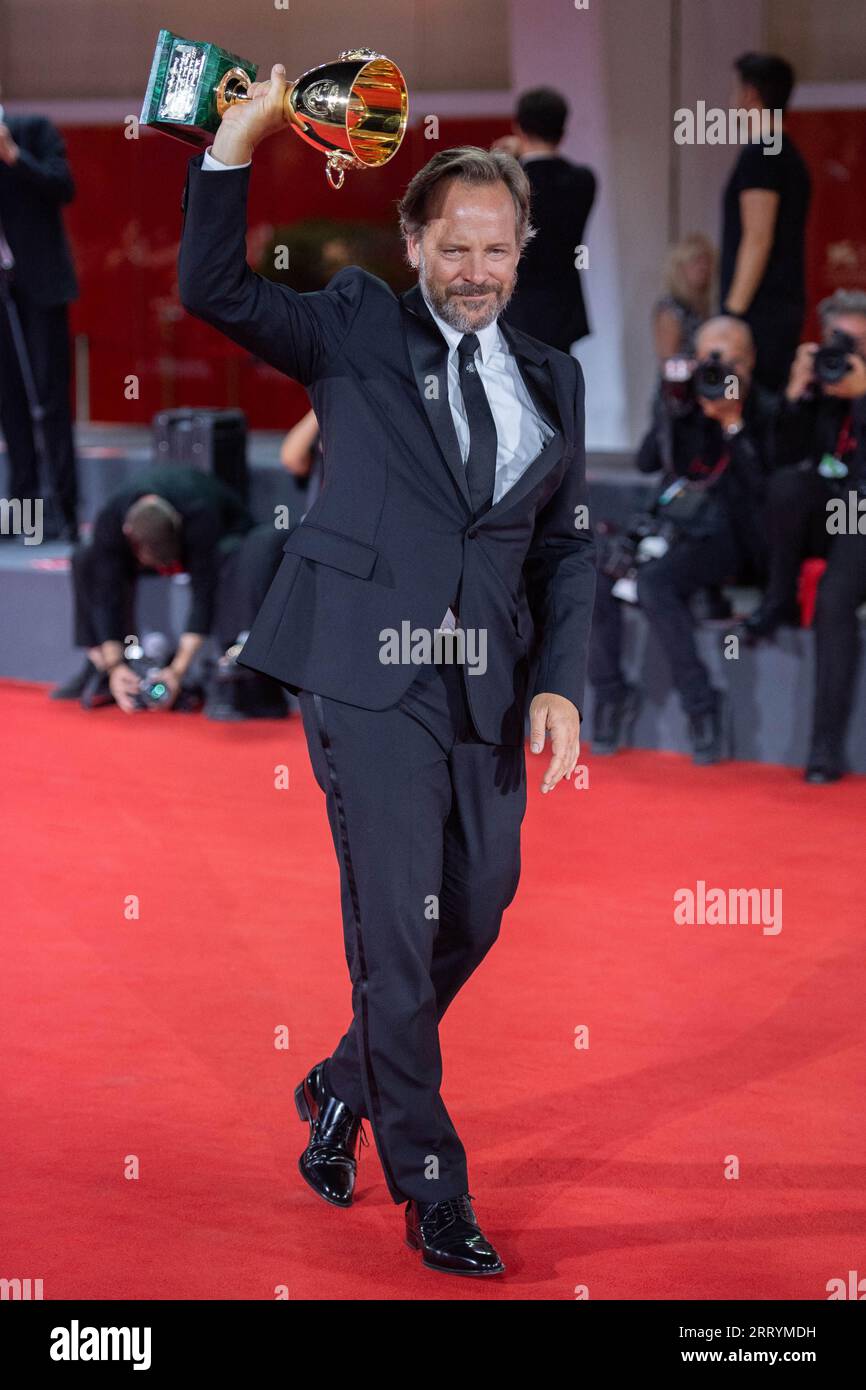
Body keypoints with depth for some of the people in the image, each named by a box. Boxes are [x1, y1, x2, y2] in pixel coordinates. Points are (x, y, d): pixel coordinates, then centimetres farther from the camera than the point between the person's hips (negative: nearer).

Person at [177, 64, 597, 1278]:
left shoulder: (551, 380, 13)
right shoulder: (359, 331, 3)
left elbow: (568, 548, 14)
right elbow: (215, 291, -8)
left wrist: (560, 684, 3)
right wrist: (235, 147, -20)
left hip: (487, 685, 5)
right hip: (371, 668, -5)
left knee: (474, 917, 11)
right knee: (397, 925, -5)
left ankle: (347, 1088, 36)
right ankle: (432, 1189, 2)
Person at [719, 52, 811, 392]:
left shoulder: (760, 156, -11)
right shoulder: (790, 155, 18)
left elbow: (757, 239, -18)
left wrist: (735, 309, -18)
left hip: (761, 310, -10)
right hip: (786, 305, 10)